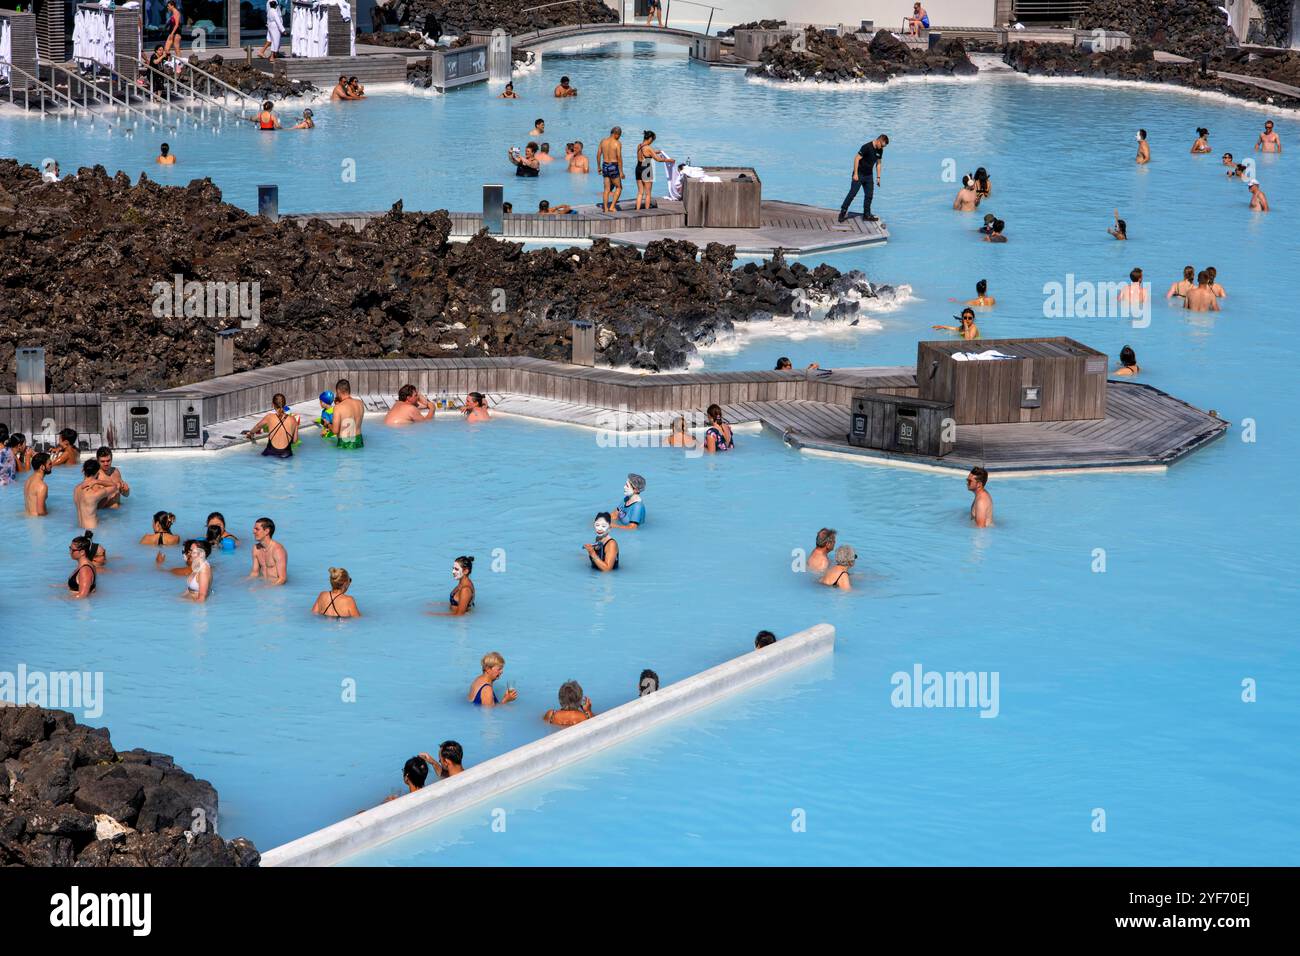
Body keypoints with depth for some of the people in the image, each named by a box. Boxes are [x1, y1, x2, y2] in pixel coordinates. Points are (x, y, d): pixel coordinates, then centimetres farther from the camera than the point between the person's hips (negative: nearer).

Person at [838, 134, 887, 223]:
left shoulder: (880, 151, 3)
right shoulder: (867, 147, -20)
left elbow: (878, 163, 14)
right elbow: (857, 158, -18)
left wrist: (878, 177, 11)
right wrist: (855, 174, -20)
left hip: (869, 175, 7)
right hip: (859, 174, -7)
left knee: (869, 195, 6)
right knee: (852, 193, -6)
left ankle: (867, 215, 15)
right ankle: (843, 211, 3)